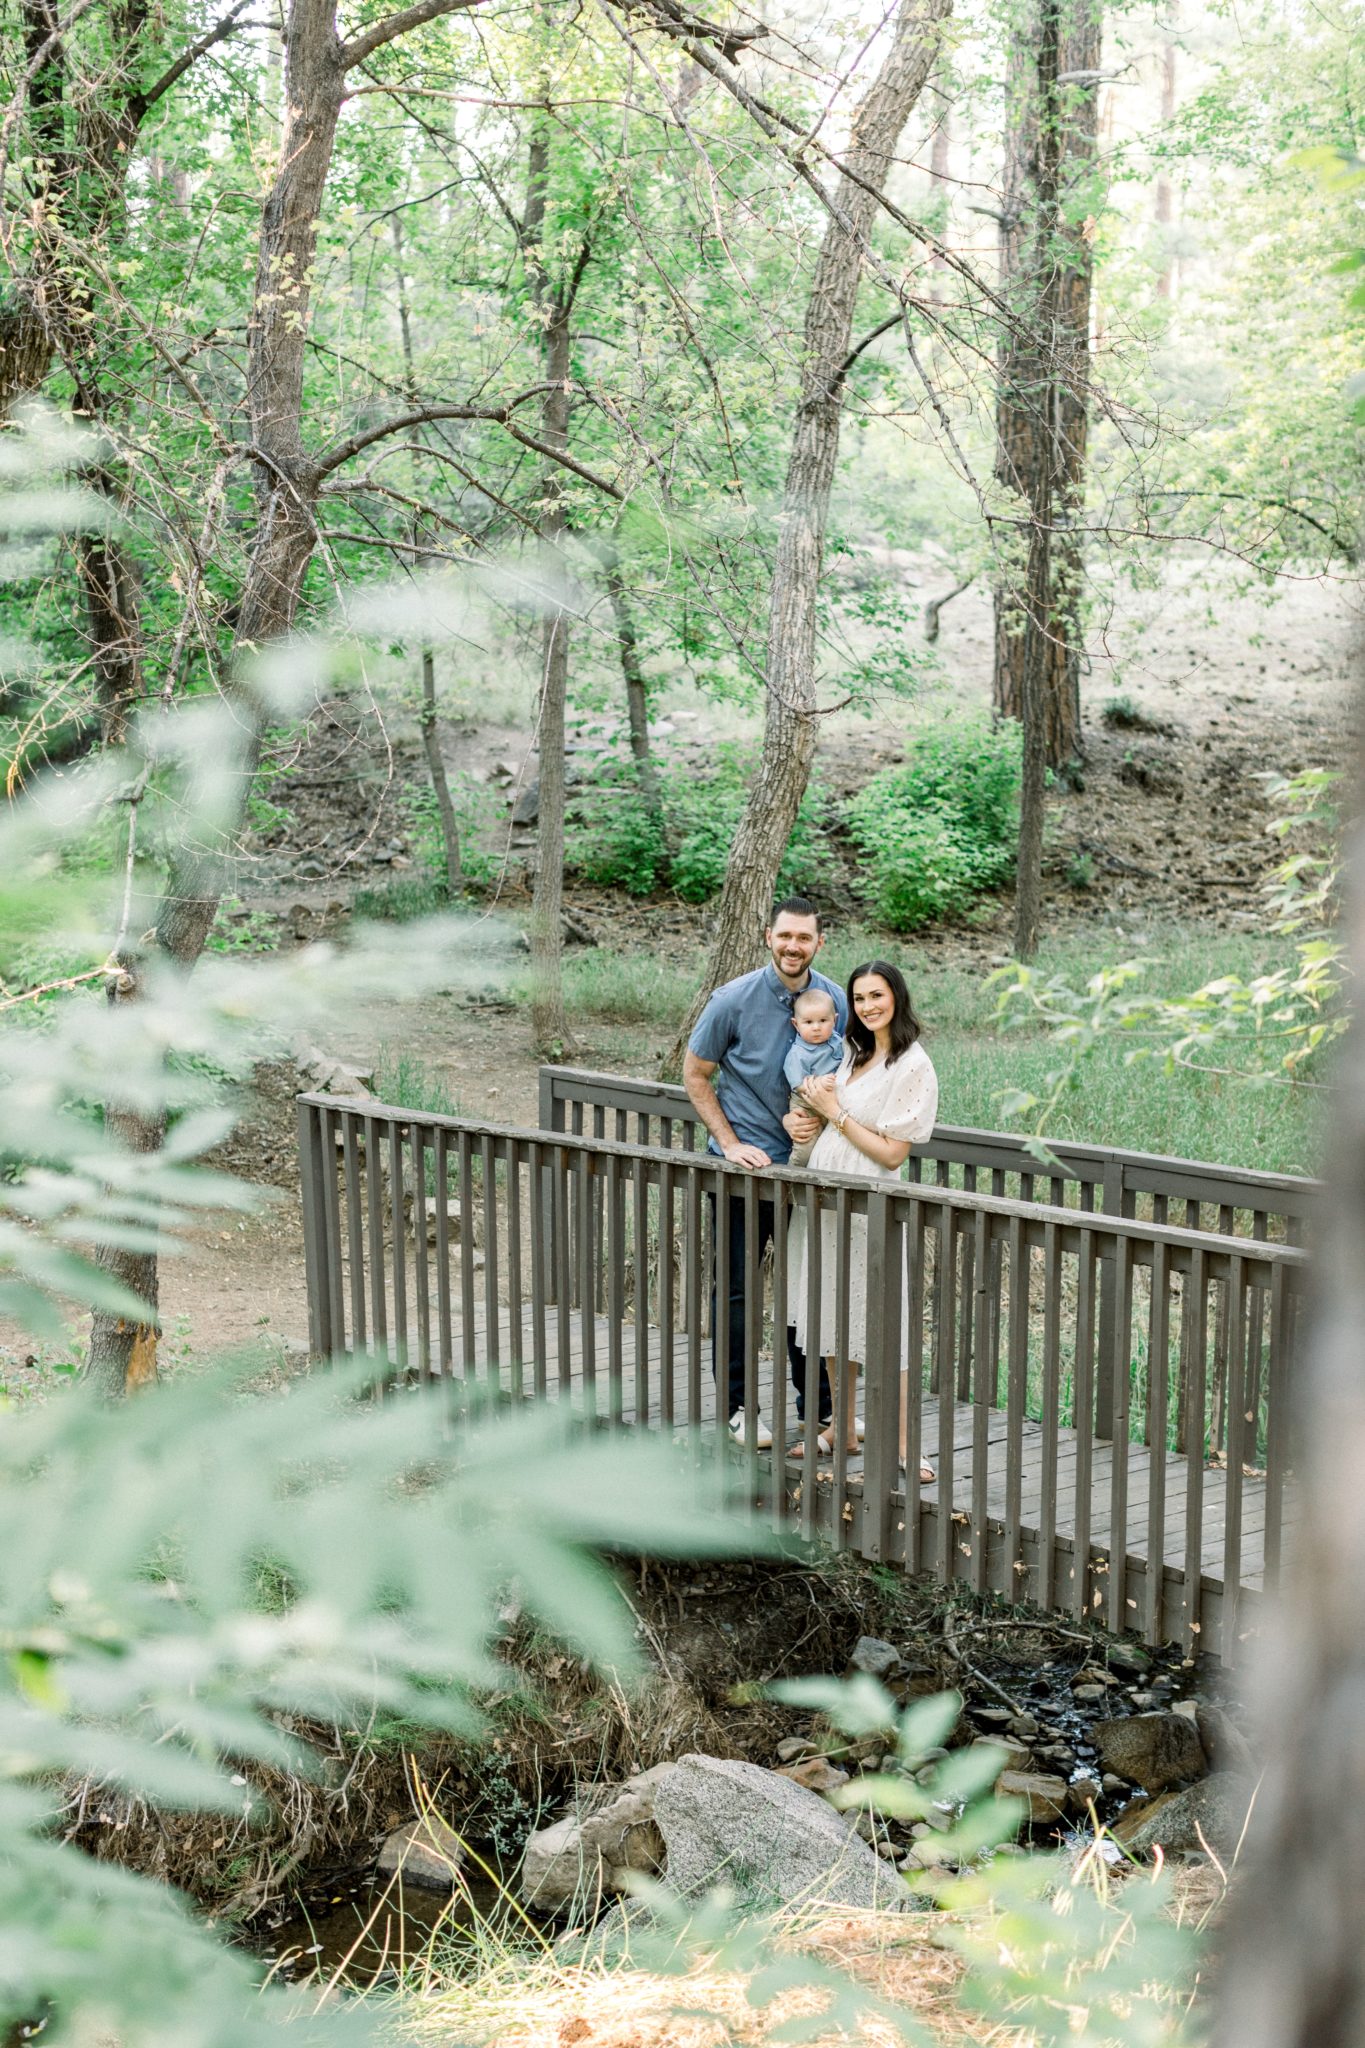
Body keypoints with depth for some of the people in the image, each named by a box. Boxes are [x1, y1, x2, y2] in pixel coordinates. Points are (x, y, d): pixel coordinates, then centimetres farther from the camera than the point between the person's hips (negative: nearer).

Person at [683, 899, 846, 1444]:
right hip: (742, 1164, -3)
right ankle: (737, 1405, 17)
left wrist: (820, 1117, -9)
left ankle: (818, 1405, 24)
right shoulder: (734, 999, -10)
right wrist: (731, 1144, -10)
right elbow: (695, 1073, -2)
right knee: (735, 1287, 4)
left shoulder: (835, 1001, 0)